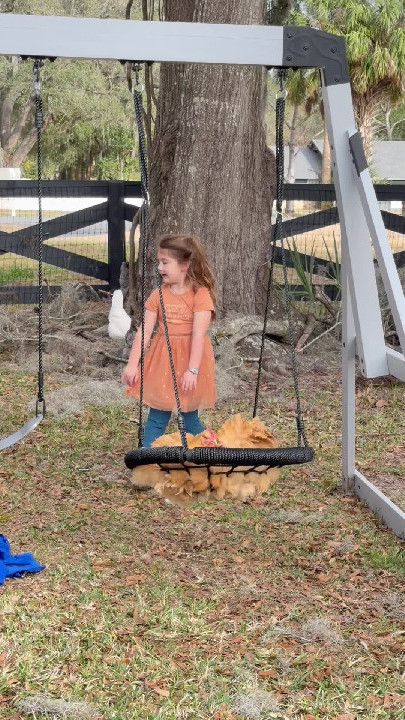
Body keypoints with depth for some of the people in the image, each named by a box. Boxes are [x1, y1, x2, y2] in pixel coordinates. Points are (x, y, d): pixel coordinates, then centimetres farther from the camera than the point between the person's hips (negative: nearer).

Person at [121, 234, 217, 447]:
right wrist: (132, 364, -9)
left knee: (190, 418, 7)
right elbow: (144, 331, -2)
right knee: (156, 418, 4)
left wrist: (193, 370, -23)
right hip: (162, 361, 3)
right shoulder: (158, 295, 3)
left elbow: (198, 334, -17)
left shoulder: (200, 294, -10)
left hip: (189, 358, -3)